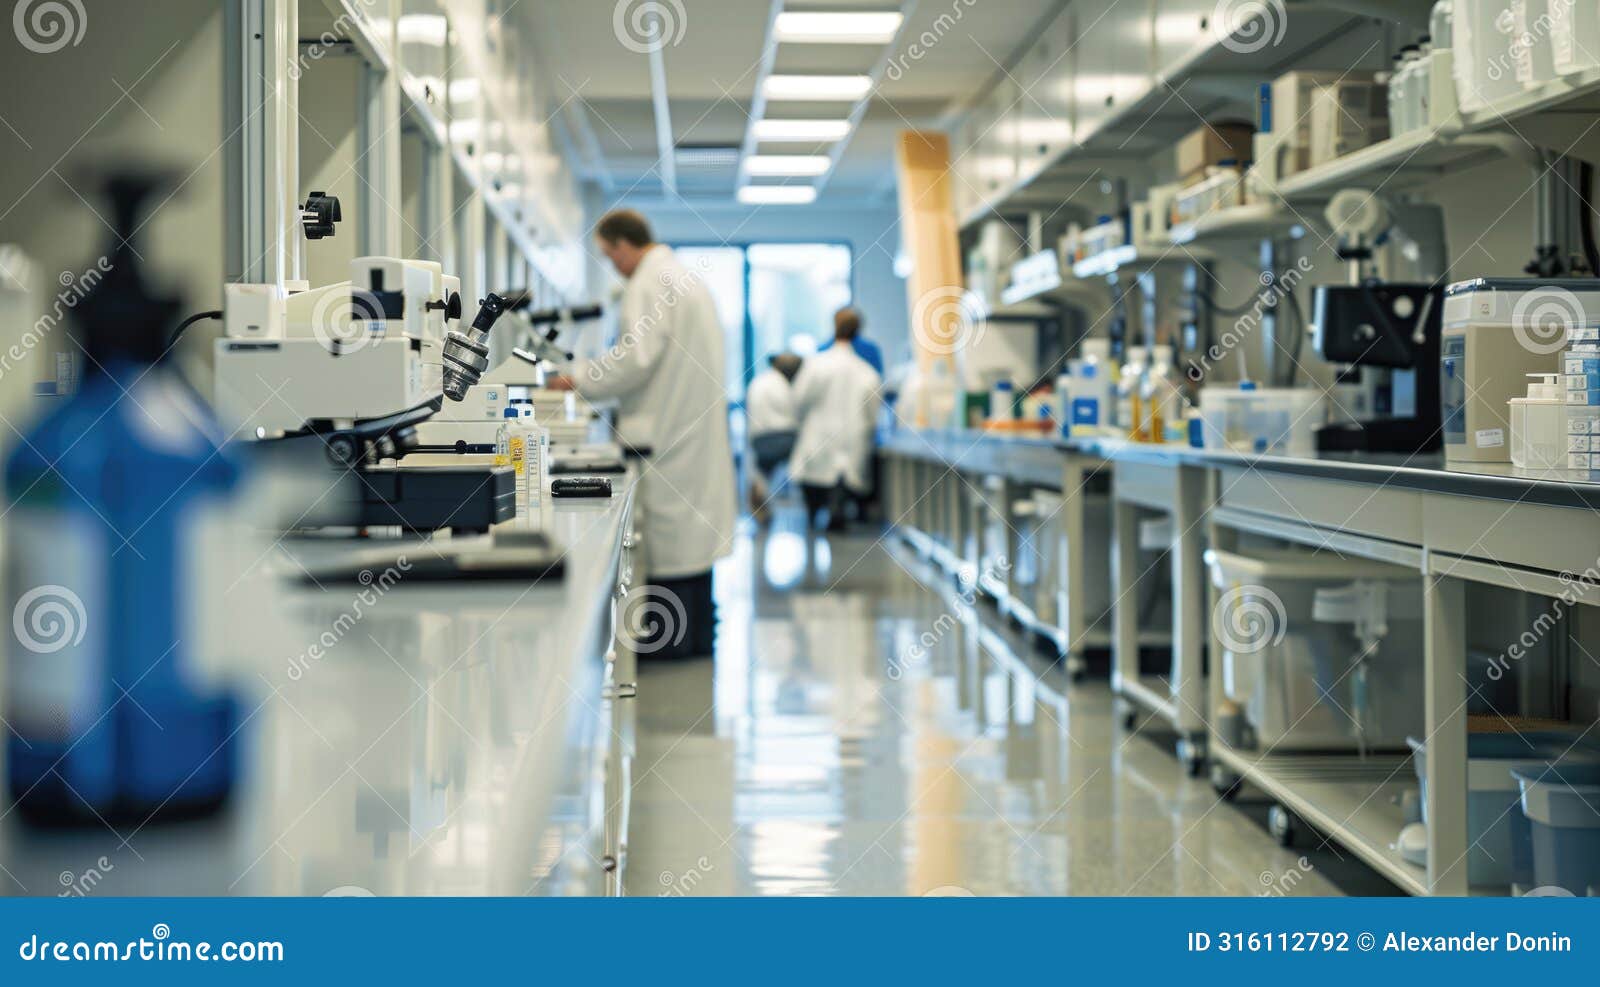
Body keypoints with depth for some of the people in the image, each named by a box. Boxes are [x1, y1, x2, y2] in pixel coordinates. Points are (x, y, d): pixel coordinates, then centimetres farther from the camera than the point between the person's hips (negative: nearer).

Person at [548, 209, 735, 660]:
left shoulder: (648, 282, -13)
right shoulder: (686, 276, 17)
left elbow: (636, 357, -22)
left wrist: (579, 378, -10)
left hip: (665, 433, -10)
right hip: (697, 425, 10)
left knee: (666, 530, -5)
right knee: (693, 524, 12)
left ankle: (667, 636, -1)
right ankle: (696, 633, 17)